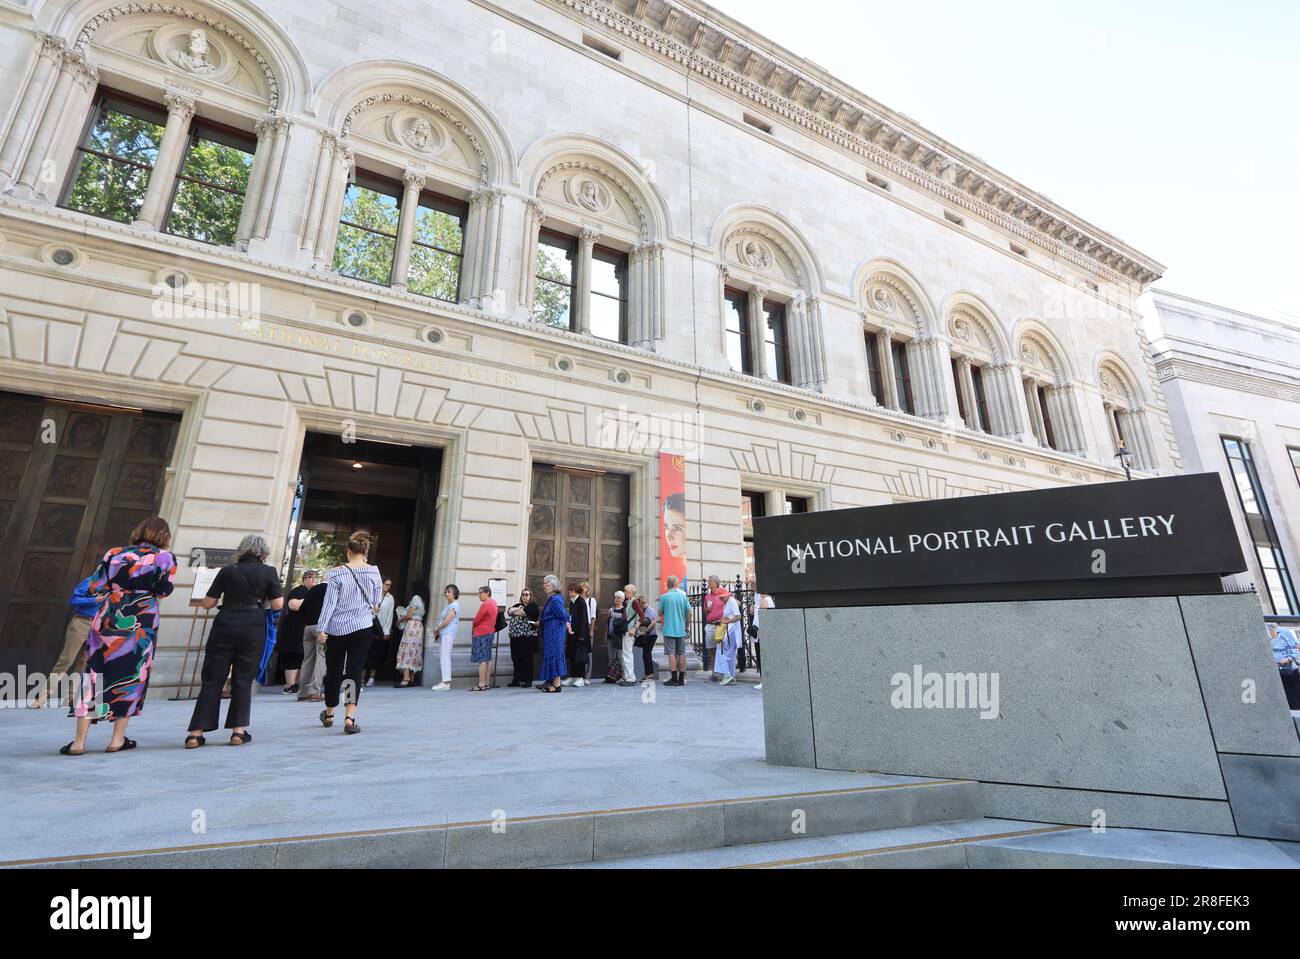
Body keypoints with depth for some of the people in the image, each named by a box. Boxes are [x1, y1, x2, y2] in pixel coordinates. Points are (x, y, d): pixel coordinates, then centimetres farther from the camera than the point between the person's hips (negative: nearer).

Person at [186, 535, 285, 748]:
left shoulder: (227, 571, 5)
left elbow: (207, 604, 7)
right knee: (243, 679, 7)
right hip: (253, 627, -1)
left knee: (212, 679, 8)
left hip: (225, 625, 1)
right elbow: (278, 605, -5)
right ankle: (238, 730, 8)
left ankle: (196, 733, 8)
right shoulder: (269, 572, 0)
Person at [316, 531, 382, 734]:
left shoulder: (337, 573, -7)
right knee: (355, 671, 2)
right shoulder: (374, 572, -2)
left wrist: (322, 628, -3)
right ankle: (349, 718, -10)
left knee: (333, 671, 15)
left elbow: (329, 603, -8)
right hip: (363, 627, 0)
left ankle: (329, 714, 34)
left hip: (337, 628, 0)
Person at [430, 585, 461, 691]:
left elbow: (447, 621, -15)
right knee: (441, 658, 11)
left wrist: (437, 629, -3)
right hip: (443, 634, 10)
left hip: (448, 634, -10)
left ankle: (446, 683, -7)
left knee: (445, 657, -9)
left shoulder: (454, 605, -11)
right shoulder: (448, 605, 19)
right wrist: (438, 633, 10)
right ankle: (445, 681, 16)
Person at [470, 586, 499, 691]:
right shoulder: (493, 602, 11)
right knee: (488, 659, 10)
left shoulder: (485, 604, -16)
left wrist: (474, 629, 7)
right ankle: (487, 683, 15)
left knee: (482, 660, -9)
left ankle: (481, 685, -9)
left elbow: (476, 620, -12)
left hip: (482, 634, -9)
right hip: (491, 632, 9)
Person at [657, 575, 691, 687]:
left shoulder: (664, 597, -7)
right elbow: (689, 612, 4)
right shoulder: (683, 596, 2)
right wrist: (687, 626, 16)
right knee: (682, 653, 8)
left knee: (671, 653, -2)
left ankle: (674, 678, -5)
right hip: (681, 630, 3)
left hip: (669, 630, -3)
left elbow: (660, 613, 1)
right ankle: (681, 678, 12)